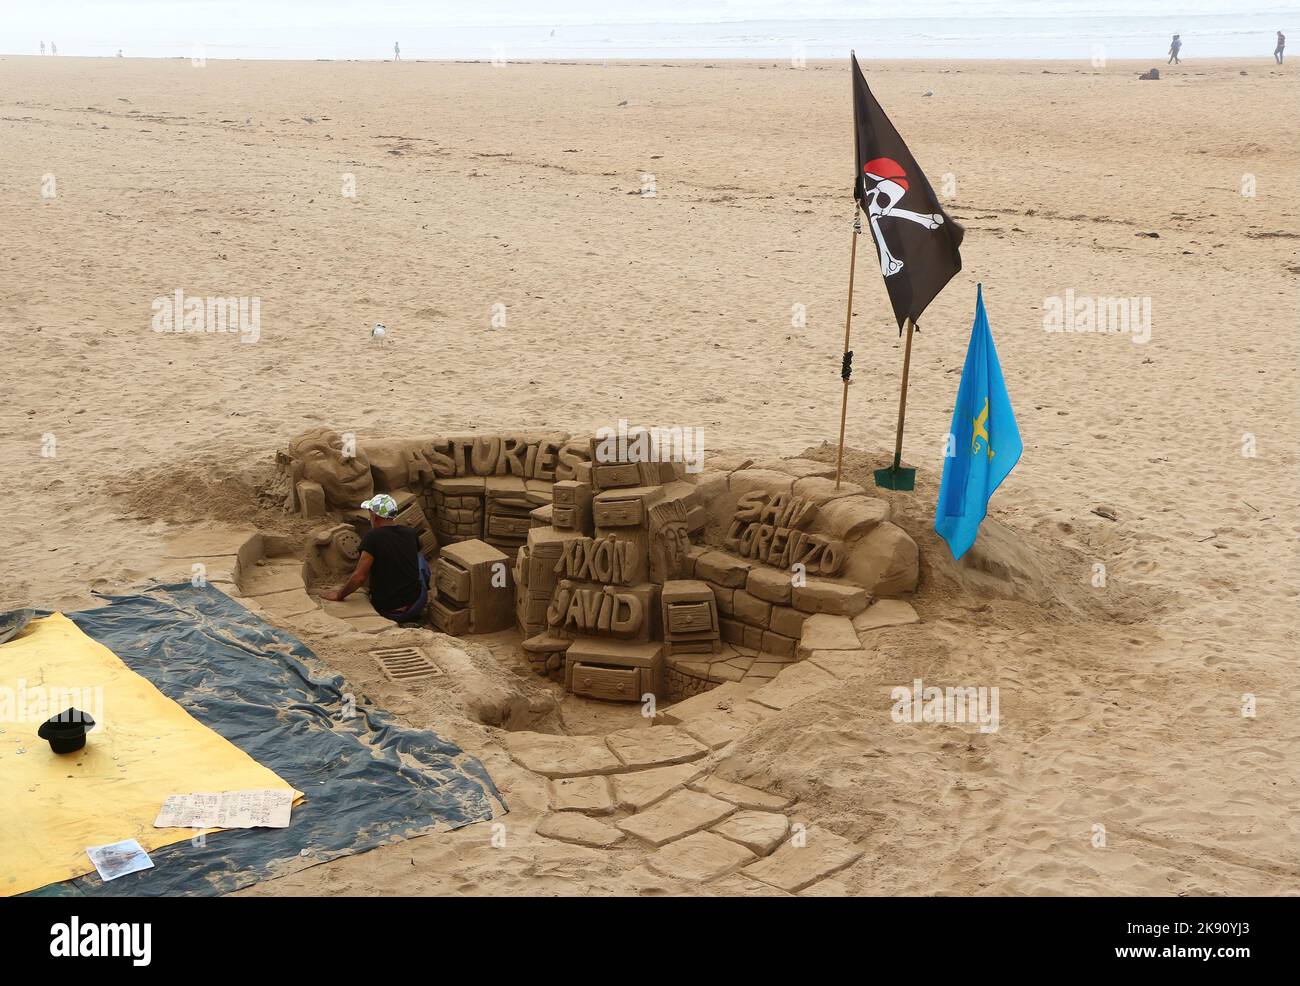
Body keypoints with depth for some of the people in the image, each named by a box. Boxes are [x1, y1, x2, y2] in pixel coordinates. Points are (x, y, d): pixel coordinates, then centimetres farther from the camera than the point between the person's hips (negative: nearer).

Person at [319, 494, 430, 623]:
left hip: (387, 611, -3)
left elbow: (359, 577, -17)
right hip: (416, 606, 3)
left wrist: (338, 595, -1)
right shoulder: (411, 534, 1)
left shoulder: (372, 537, -15)